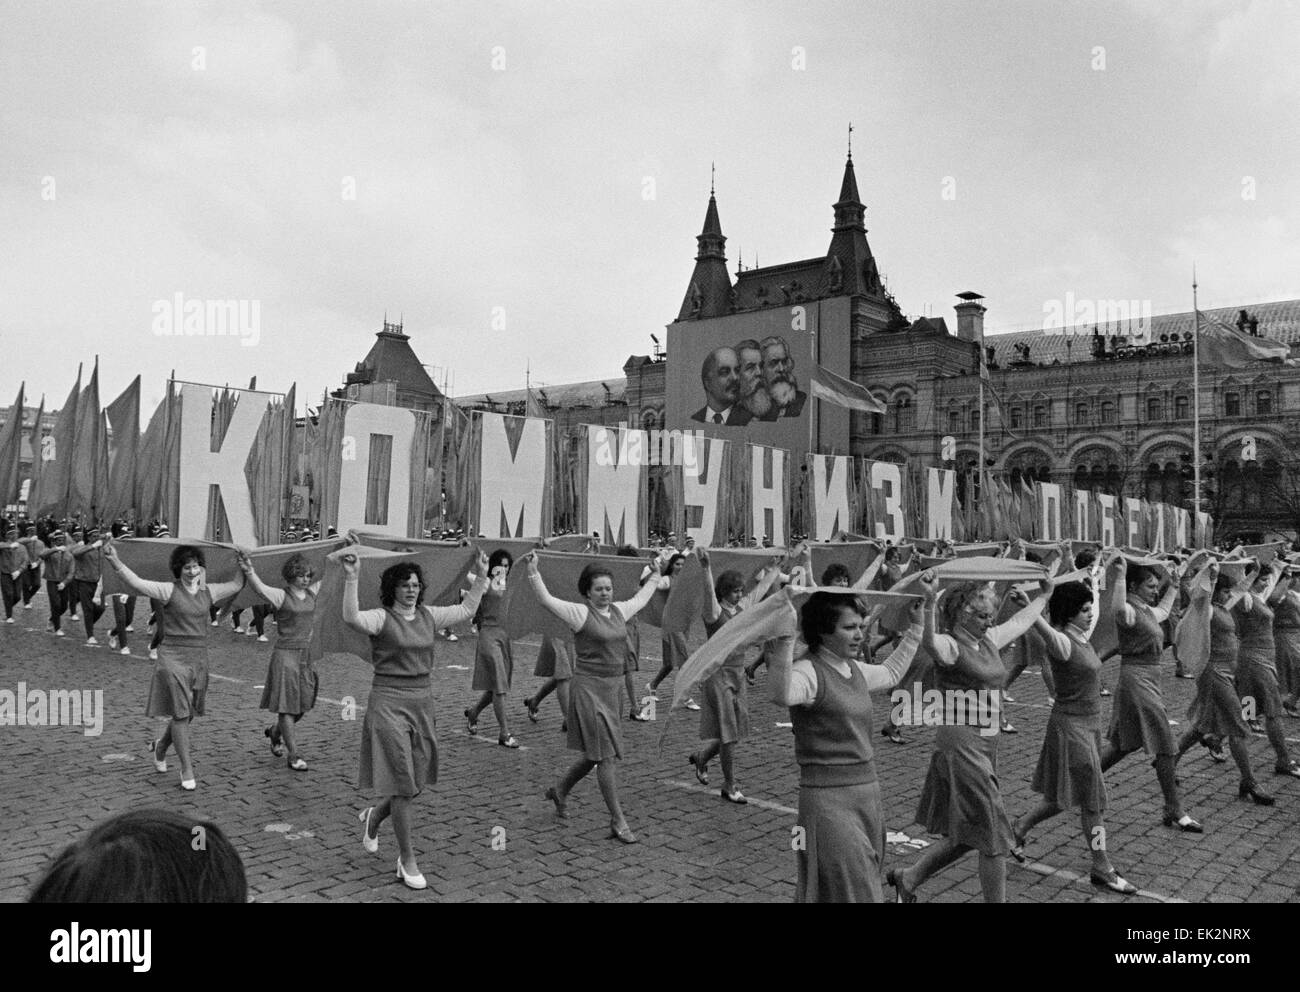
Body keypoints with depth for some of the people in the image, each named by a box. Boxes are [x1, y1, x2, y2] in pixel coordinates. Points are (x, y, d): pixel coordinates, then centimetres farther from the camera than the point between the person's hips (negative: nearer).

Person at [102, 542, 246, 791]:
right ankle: (187, 770, 4)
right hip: (173, 656, -5)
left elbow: (236, 585, 24)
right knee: (180, 714, -6)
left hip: (199, 658, 5)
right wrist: (115, 562, -35)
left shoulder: (208, 591, 7)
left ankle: (161, 746, 43)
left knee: (189, 713, 13)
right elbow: (136, 583, -22)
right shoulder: (169, 590, -8)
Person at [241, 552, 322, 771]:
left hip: (307, 655, 6)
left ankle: (274, 731, 39)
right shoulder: (281, 596, -9)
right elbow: (260, 588, -28)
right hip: (286, 654, -6)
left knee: (303, 705, 12)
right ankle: (293, 755, 5)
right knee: (287, 706, -2)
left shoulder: (312, 592, 8)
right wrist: (249, 571, -46)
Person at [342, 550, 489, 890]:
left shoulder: (429, 616, 7)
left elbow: (466, 610, 17)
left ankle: (375, 814, 44)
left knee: (418, 781, 13)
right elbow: (351, 618, -30)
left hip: (423, 702, 6)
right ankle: (407, 860, 12)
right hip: (389, 704, -6)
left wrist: (482, 576, 11)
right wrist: (351, 579, -41)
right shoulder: (381, 618, -10)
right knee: (402, 784, -3)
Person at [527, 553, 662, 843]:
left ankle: (560, 790, 38)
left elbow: (641, 599, 28)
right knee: (606, 754, -5)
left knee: (598, 754, 15)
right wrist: (533, 571, -28)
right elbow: (546, 600, -18)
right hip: (588, 688, -7)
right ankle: (618, 820, 3)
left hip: (611, 688, 7)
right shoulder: (580, 613, -10)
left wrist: (655, 575, 37)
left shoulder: (619, 611, 9)